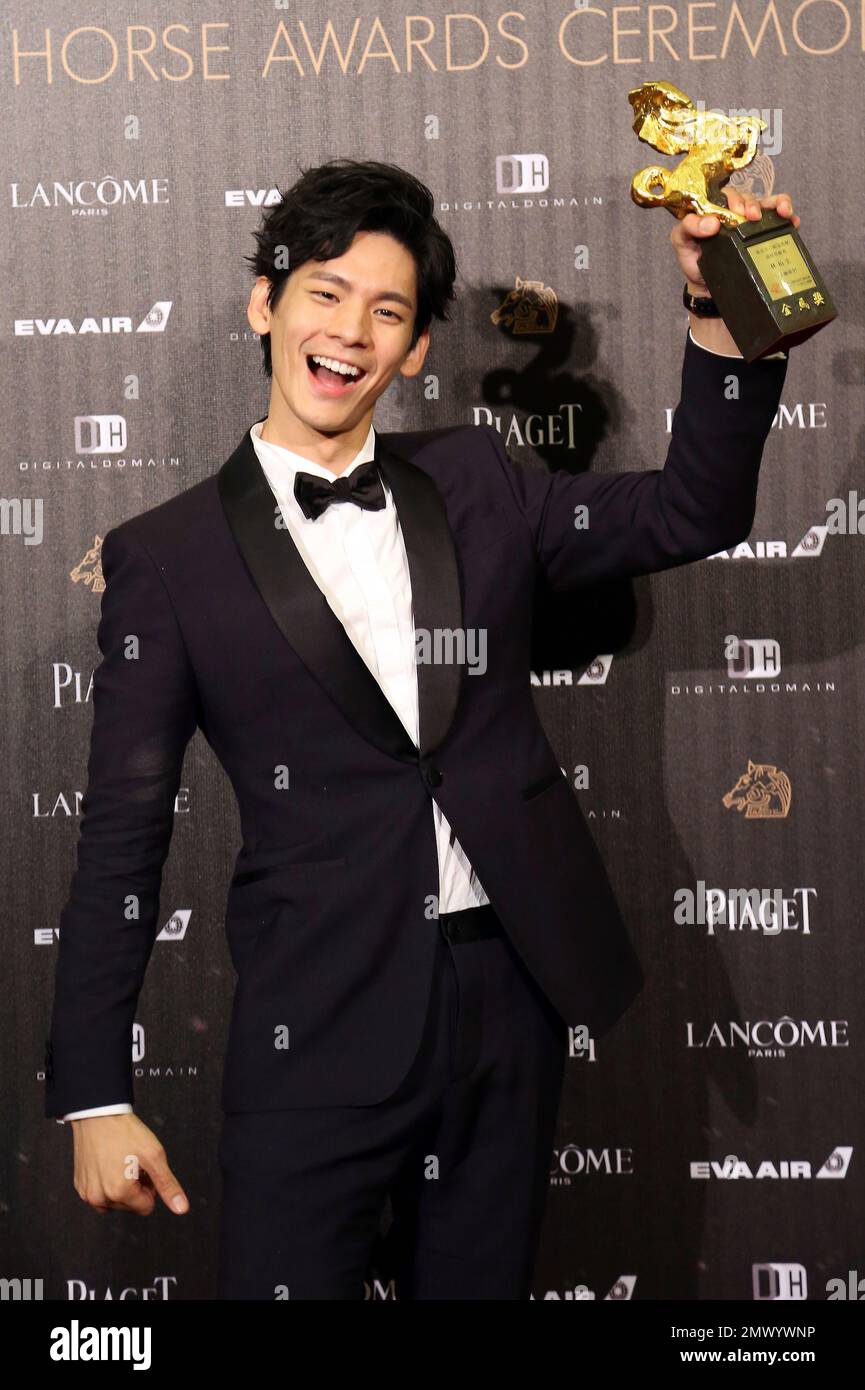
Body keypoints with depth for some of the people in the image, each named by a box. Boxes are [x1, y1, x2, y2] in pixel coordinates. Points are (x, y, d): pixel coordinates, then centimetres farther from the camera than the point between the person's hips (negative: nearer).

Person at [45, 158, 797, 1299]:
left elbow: (694, 512, 9)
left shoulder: (471, 480, 9)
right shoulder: (169, 555, -1)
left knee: (480, 1283, 16)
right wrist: (95, 1097, -5)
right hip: (323, 1027, -3)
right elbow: (122, 838, -1)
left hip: (513, 992, 4)